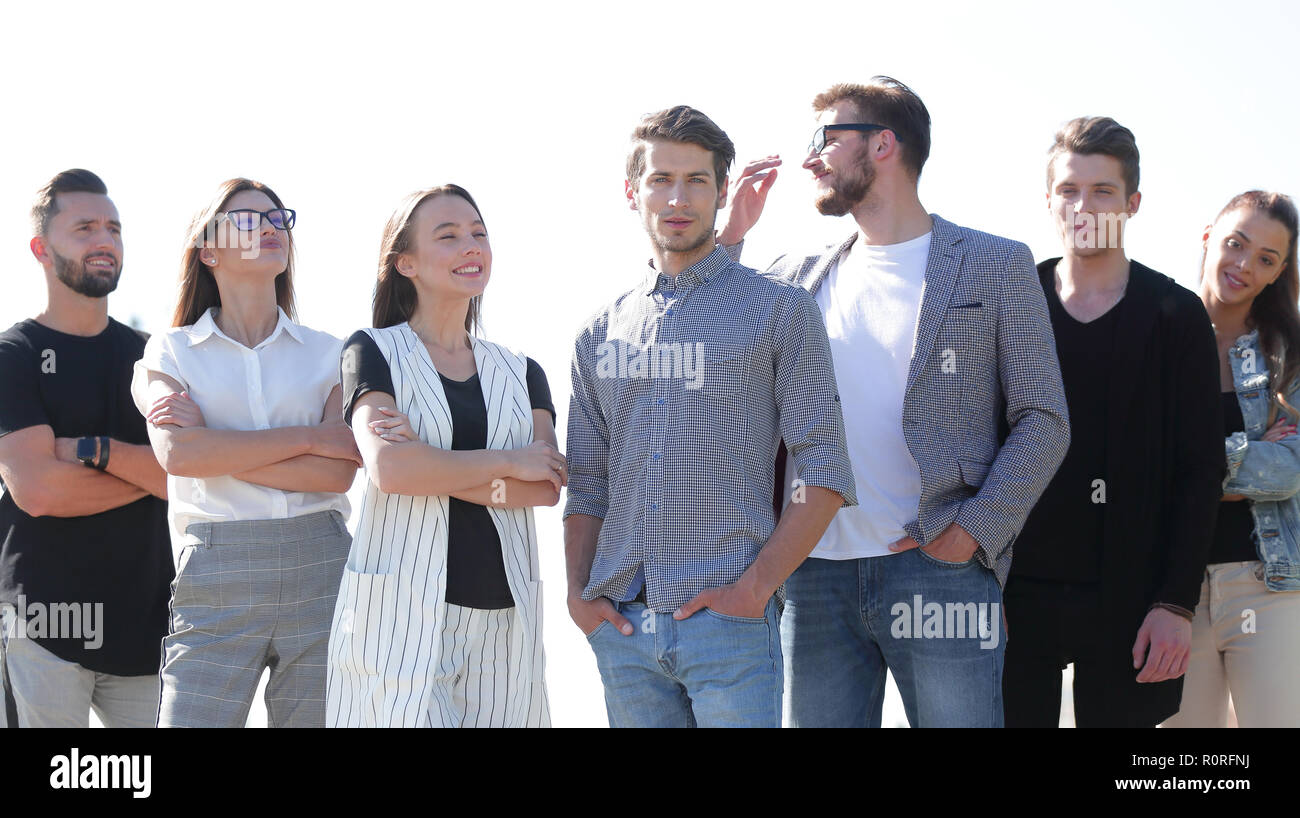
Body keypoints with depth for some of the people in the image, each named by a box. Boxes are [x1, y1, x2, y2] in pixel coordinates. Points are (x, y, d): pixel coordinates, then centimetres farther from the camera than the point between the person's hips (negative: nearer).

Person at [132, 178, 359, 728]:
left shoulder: (327, 353, 11)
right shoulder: (171, 351, 9)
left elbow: (337, 473, -4)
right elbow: (178, 454, -10)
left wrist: (217, 448, -9)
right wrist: (308, 436, -8)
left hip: (320, 569, 2)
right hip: (215, 578, -1)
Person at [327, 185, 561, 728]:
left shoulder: (521, 374, 16)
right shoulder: (374, 353, 5)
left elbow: (546, 488, -1)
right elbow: (389, 468, -12)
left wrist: (428, 466, -11)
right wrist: (509, 463, -4)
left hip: (503, 616, 4)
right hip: (400, 616, -3)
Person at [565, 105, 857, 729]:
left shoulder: (779, 312, 2)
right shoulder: (599, 334, 15)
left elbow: (825, 475, -3)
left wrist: (755, 588, -12)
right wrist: (578, 590, 3)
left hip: (728, 620, -4)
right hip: (621, 624, 4)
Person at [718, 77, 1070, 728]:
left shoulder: (994, 266, 4)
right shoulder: (800, 277, 16)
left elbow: (1043, 423, 1)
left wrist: (972, 533, -10)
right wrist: (729, 234, 7)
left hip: (940, 570, -3)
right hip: (817, 577, 4)